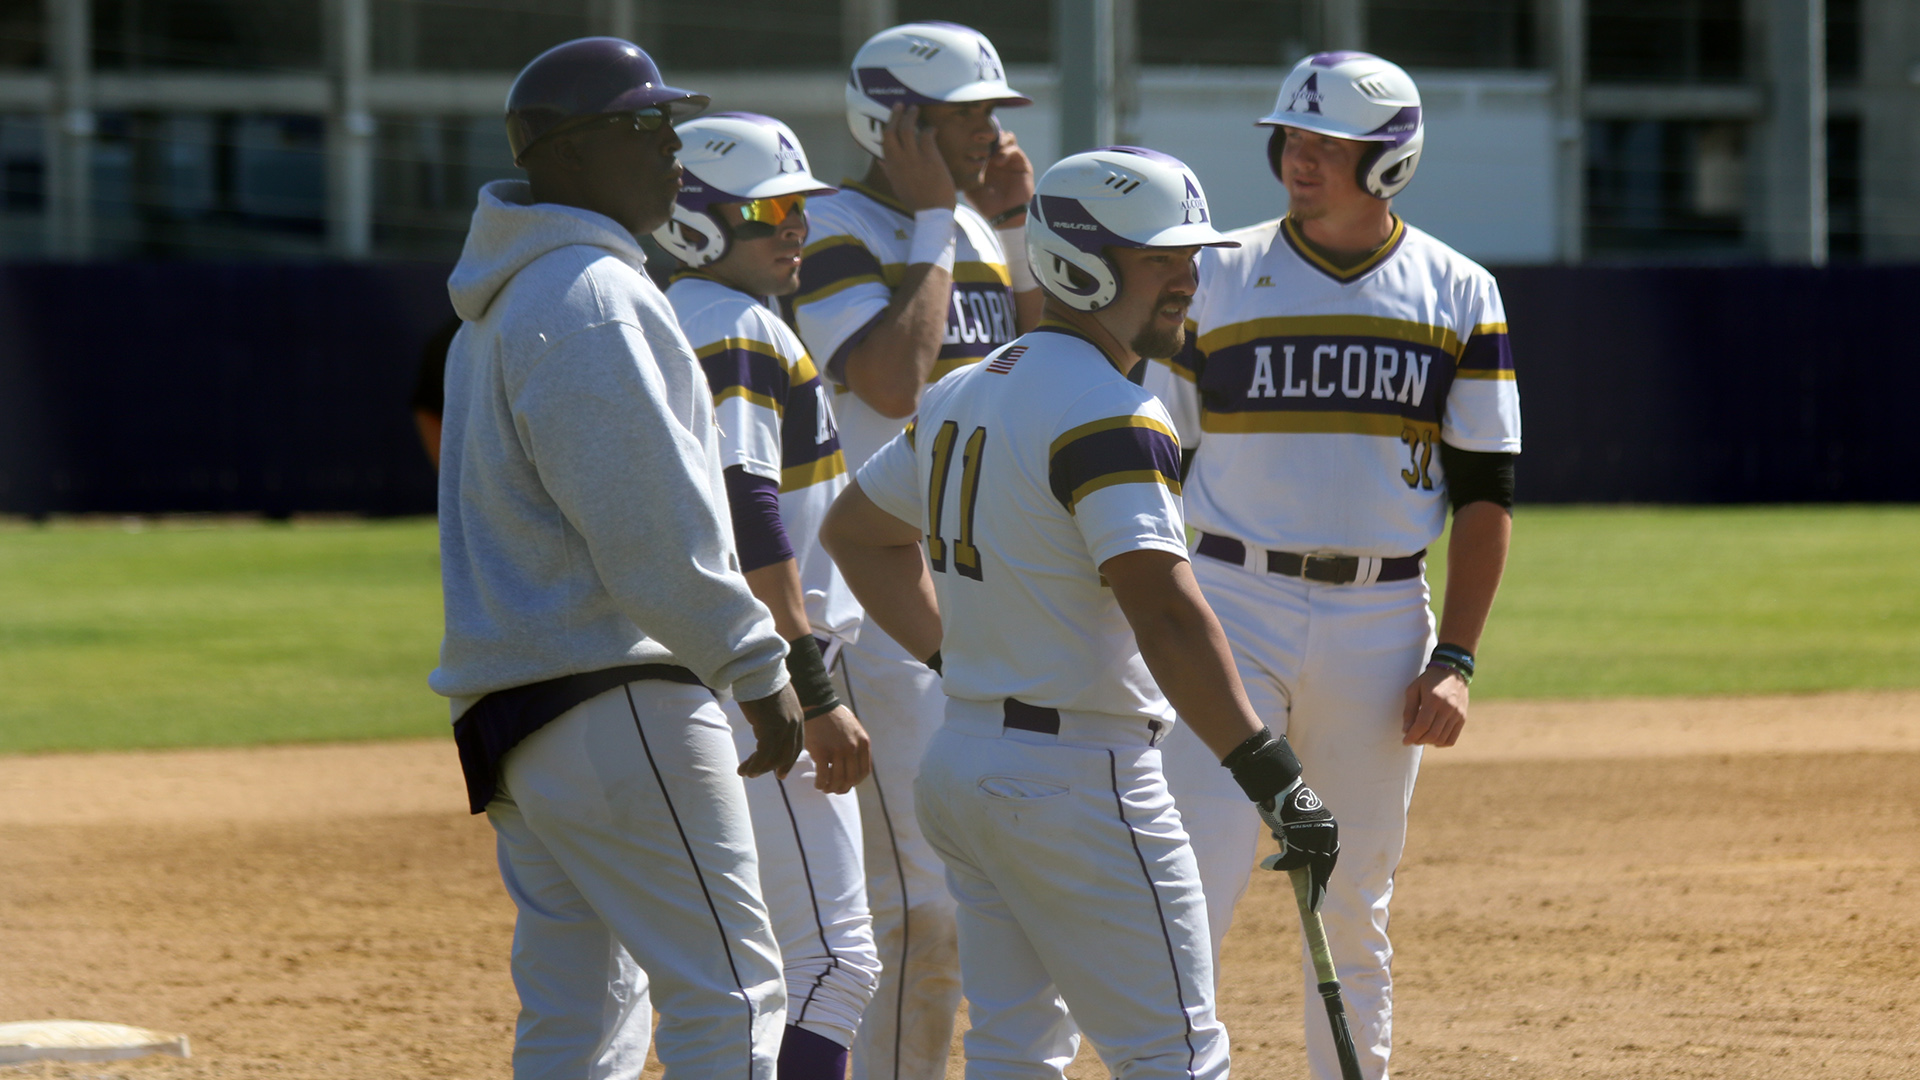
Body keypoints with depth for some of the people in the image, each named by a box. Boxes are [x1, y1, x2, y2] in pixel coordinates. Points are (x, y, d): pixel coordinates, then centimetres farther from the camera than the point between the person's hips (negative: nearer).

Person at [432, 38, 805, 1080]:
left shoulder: (500, 305, 19)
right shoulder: (588, 298, -14)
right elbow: (651, 524, -20)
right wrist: (758, 669, -15)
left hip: (514, 709, 10)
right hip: (616, 707, -10)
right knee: (727, 994, -8)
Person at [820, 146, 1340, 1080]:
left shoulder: (964, 394, 12)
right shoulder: (1110, 414, -17)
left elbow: (853, 529, 26)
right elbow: (1162, 610, -27)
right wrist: (1269, 774, -28)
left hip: (957, 764, 9)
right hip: (1080, 779, -9)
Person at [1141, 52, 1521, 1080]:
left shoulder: (1457, 296, 4)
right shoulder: (1218, 280, 3)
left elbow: (1483, 493, 5)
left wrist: (1453, 659, -3)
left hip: (1383, 623, 1)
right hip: (1235, 609, -1)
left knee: (1354, 909, 8)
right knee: (1192, 888, -11)